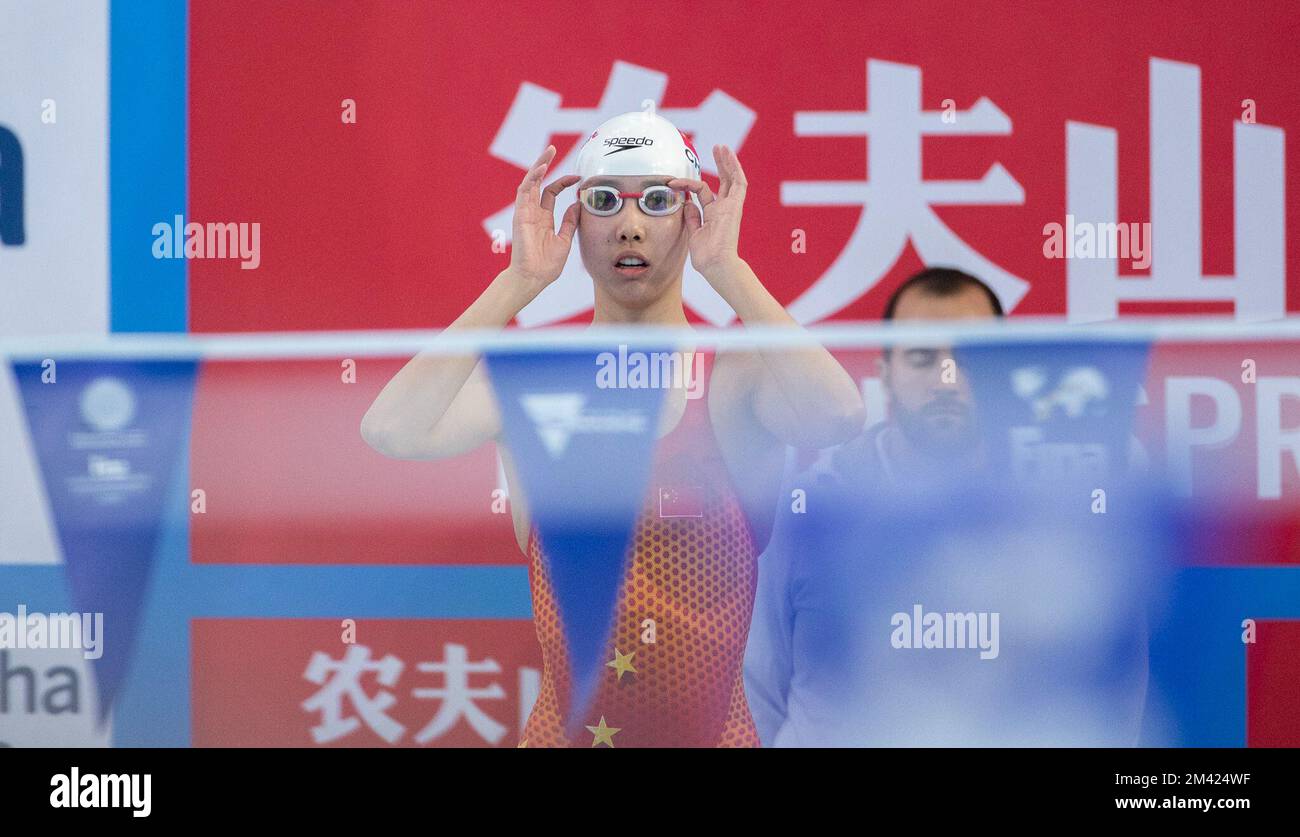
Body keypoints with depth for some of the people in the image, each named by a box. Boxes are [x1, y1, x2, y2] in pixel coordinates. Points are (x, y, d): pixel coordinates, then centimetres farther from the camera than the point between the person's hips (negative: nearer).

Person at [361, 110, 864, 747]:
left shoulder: (738, 381, -5)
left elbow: (837, 415, -27)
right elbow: (390, 430, -18)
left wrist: (726, 270, -20)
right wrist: (520, 282, -15)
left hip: (714, 730, -2)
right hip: (564, 730, 2)